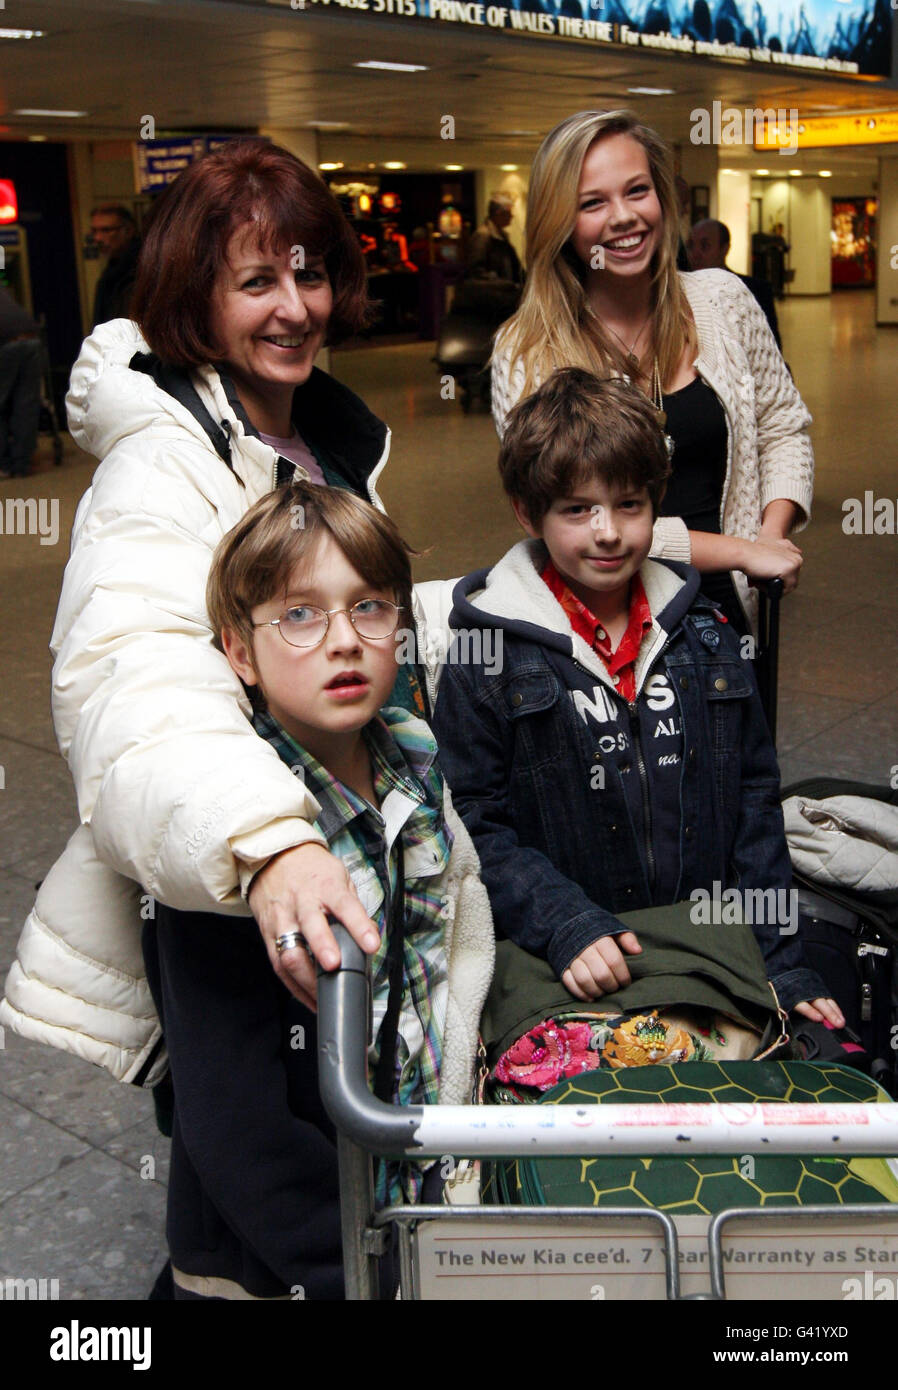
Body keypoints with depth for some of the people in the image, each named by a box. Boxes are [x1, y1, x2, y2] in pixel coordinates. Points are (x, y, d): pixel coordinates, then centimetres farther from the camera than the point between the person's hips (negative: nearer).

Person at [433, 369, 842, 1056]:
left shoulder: (708, 636, 10)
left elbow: (755, 800, 12)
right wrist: (565, 927, -18)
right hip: (574, 979, -3)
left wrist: (783, 964, 5)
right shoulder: (488, 655, -2)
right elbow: (472, 825, -4)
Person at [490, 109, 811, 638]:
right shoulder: (527, 357, -9)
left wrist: (772, 533, -5)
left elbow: (784, 426, 14)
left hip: (724, 604, 2)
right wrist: (739, 550, -13)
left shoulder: (722, 299, 3)